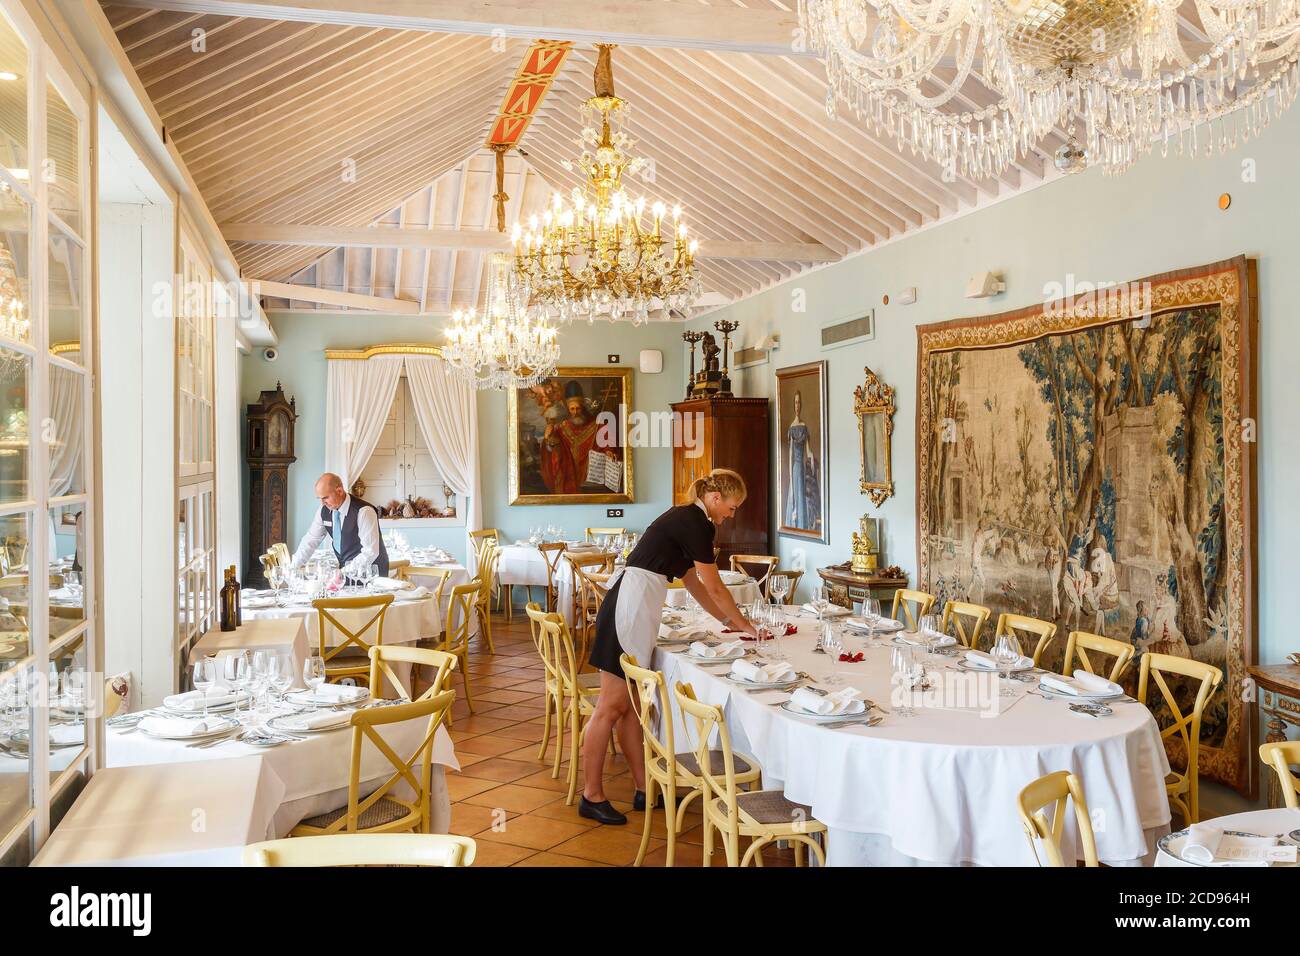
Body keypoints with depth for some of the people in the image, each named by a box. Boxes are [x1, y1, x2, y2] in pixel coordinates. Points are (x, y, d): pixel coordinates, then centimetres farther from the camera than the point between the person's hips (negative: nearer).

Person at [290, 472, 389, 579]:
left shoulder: (364, 511, -20)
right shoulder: (324, 511, 0)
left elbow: (370, 552, -22)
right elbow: (310, 541, 10)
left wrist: (344, 572, -24)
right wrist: (292, 568, 1)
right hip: (345, 571, 6)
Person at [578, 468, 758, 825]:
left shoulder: (685, 518, 20)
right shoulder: (697, 524, -10)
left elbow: (694, 582, 26)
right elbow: (714, 587, -5)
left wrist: (727, 620, 27)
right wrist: (744, 625, 8)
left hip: (632, 604, 10)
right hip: (631, 606, -10)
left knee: (631, 705, 13)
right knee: (612, 706, -4)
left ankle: (645, 789, 20)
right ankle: (591, 797, 4)